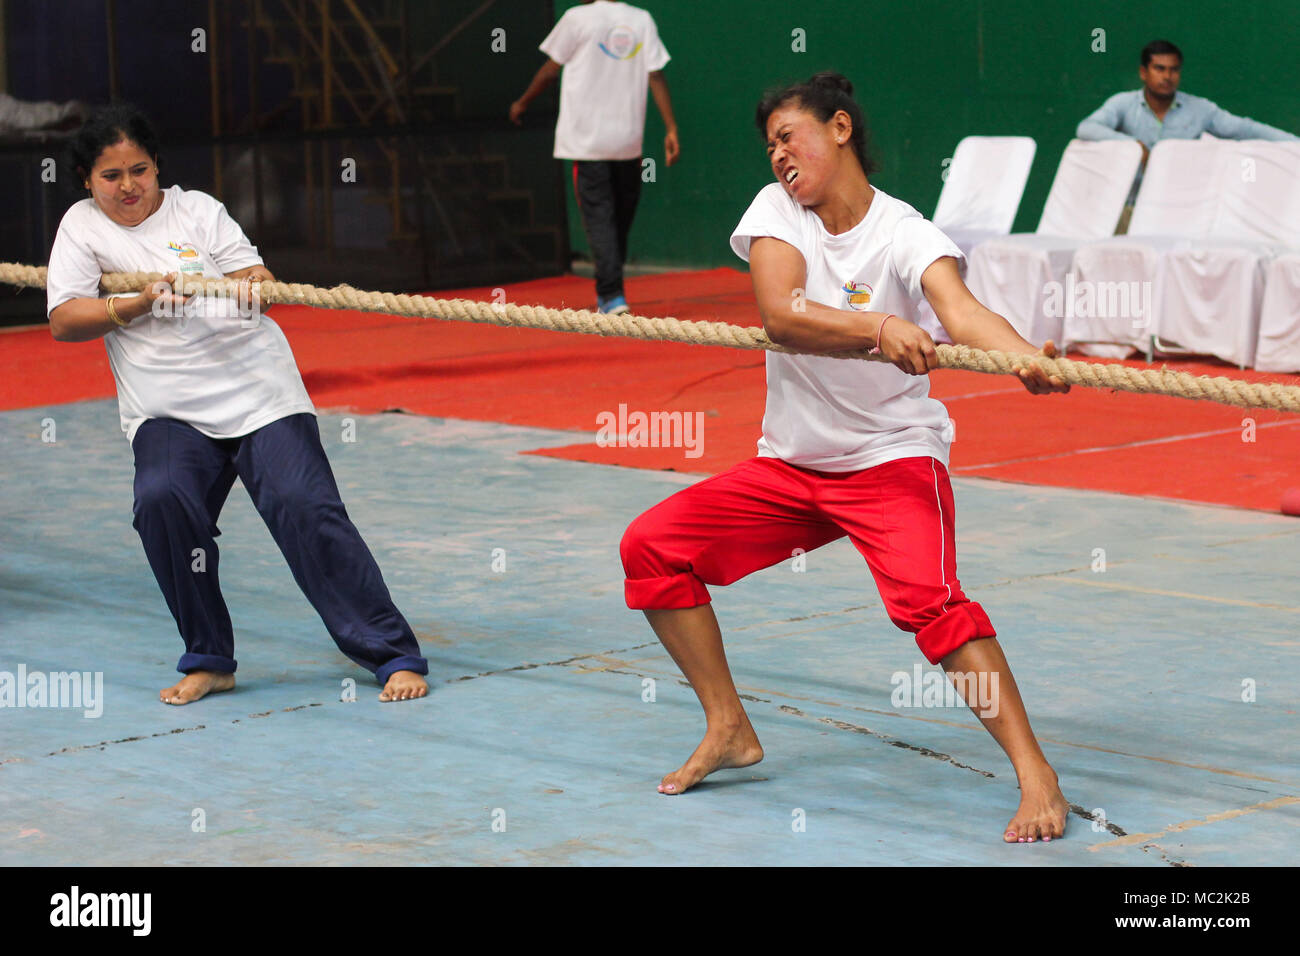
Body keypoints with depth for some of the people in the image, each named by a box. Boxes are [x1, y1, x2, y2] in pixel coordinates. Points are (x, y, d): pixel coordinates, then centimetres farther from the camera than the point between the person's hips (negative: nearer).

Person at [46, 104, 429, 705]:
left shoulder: (195, 209, 7)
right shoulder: (83, 225, 7)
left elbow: (259, 281, 1)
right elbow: (64, 321, -4)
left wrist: (249, 284, -23)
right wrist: (140, 305, -18)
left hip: (256, 390, 0)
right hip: (168, 410, 0)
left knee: (304, 507, -13)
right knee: (162, 499, -26)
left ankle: (394, 655, -6)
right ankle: (208, 662, -8)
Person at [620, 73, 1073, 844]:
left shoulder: (906, 236, -16)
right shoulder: (775, 210, -6)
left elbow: (960, 309, -36)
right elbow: (780, 313, -25)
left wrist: (1028, 359, -59)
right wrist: (879, 329, -44)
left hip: (893, 456, -5)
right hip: (789, 463, 5)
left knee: (930, 599, -28)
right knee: (652, 546, -1)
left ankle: (1036, 775, -22)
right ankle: (731, 732, 12)